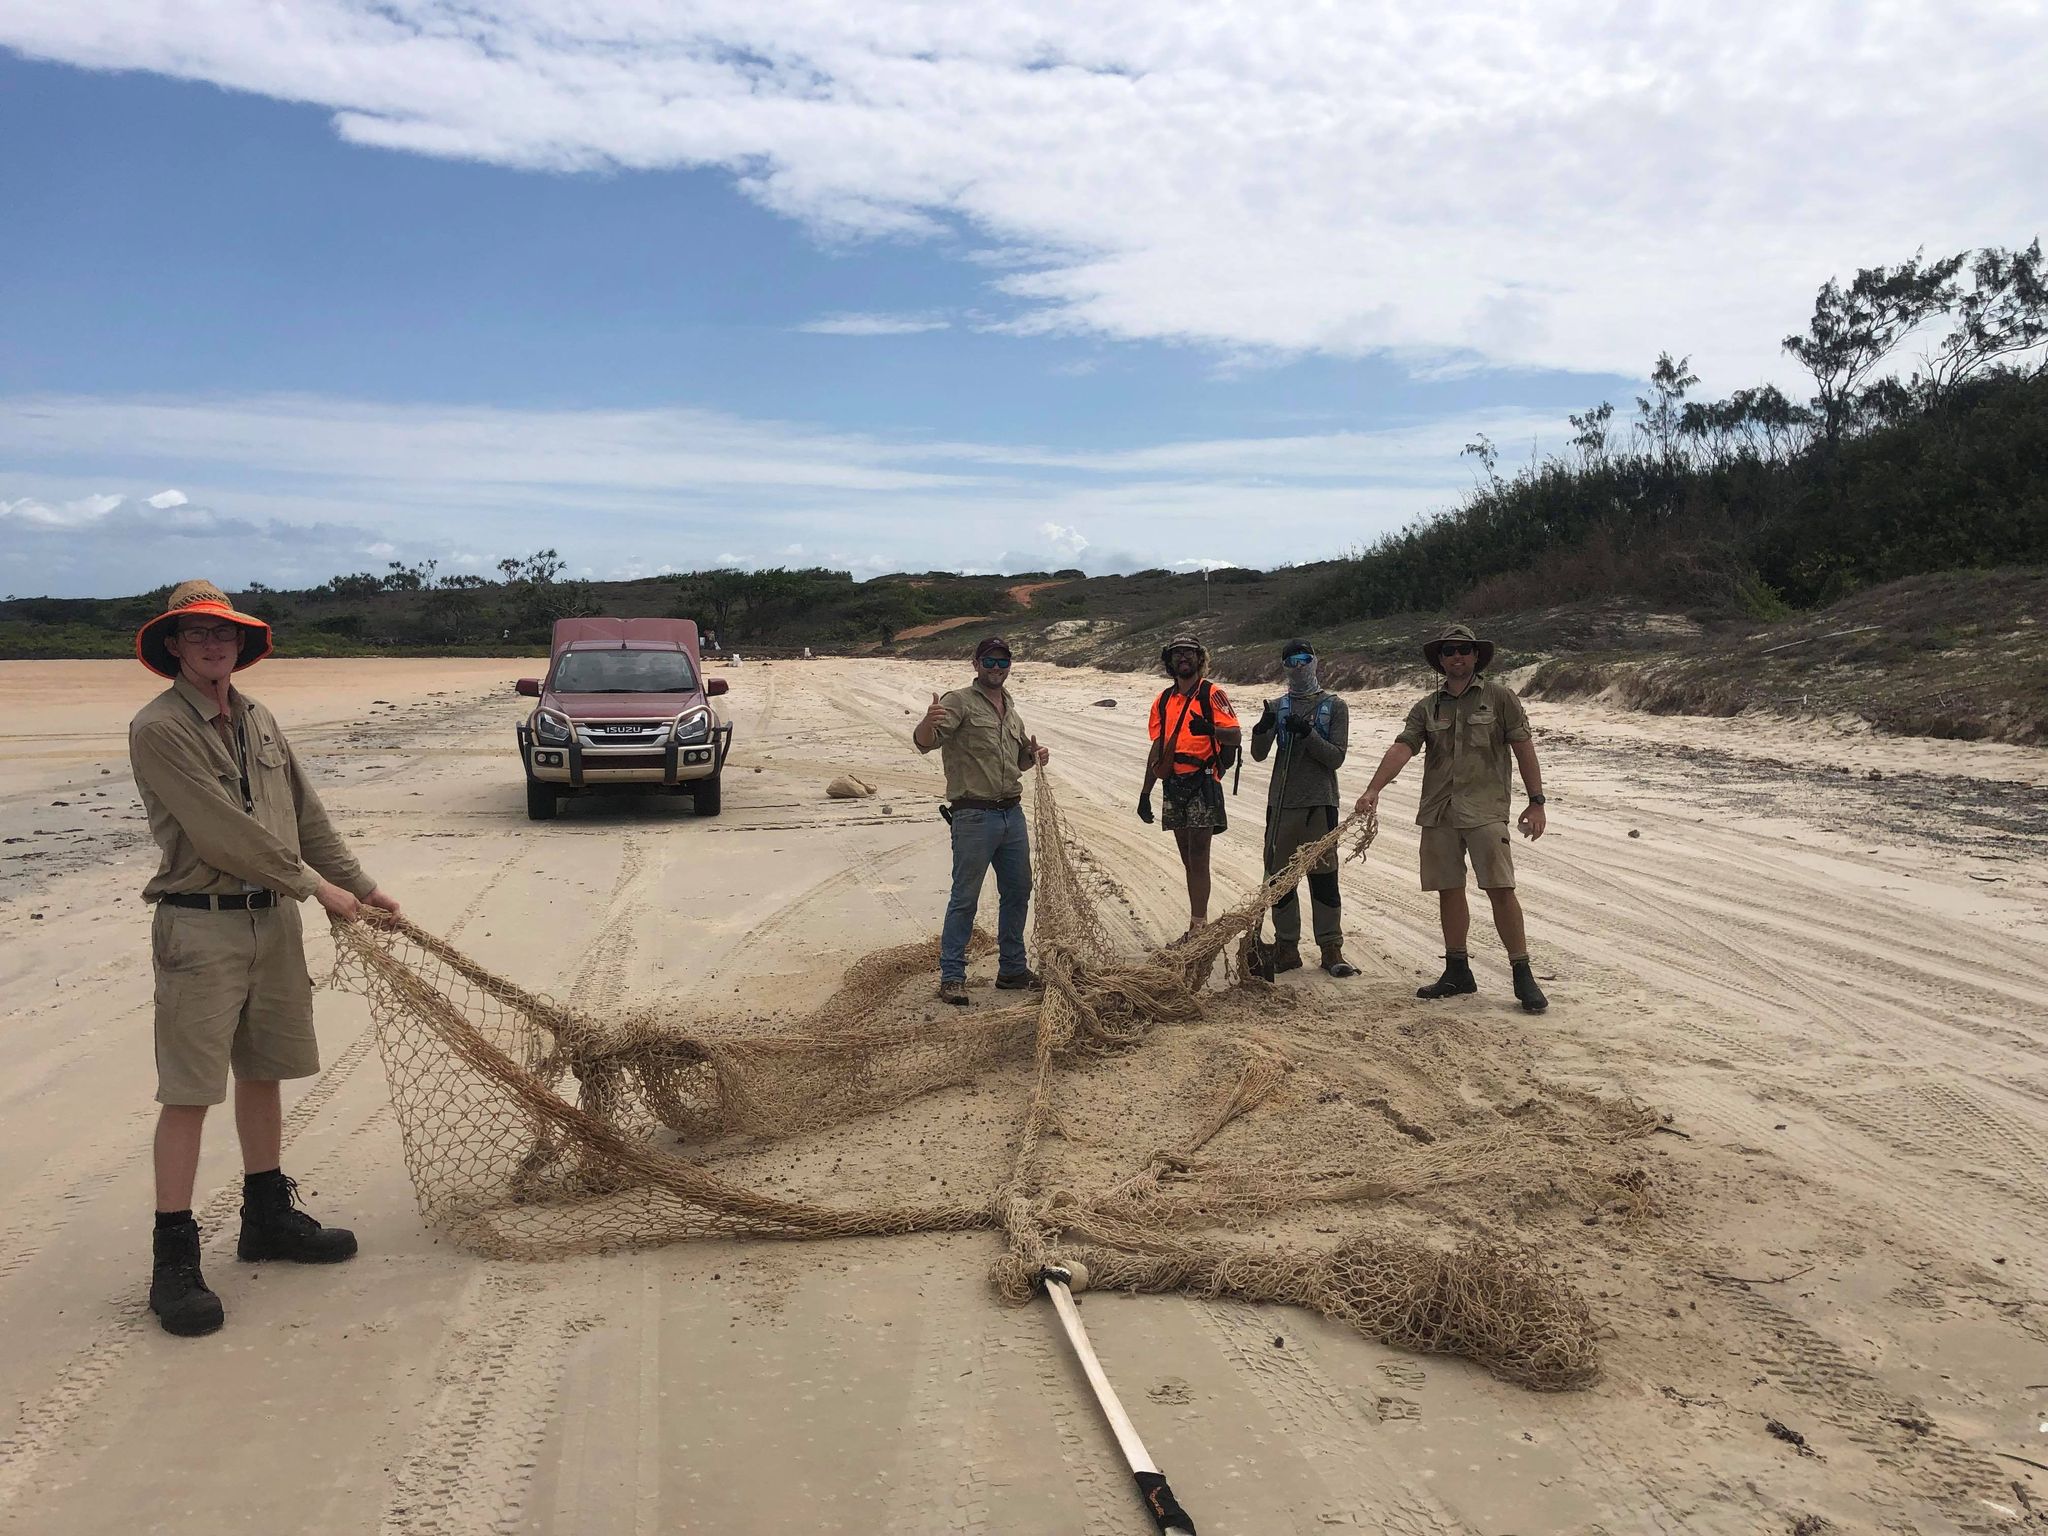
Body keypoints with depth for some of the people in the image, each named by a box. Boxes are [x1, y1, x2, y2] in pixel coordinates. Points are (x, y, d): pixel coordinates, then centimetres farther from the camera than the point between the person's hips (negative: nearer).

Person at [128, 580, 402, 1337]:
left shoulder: (260, 721, 11)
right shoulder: (158, 728, -12)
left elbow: (306, 814, 16)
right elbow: (224, 833, -18)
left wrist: (360, 884, 13)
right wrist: (315, 885, -13)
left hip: (273, 918, 7)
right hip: (199, 926, -7)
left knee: (263, 1073, 16)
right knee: (188, 1092, -2)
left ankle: (268, 1216, 29)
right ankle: (174, 1260, 6)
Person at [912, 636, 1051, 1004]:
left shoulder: (1010, 709, 17)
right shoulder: (960, 702, -6)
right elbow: (924, 742, -20)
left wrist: (1033, 756, 8)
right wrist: (929, 722, -43)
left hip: (1013, 814, 8)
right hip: (974, 817, -8)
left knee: (1018, 893, 15)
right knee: (965, 899, -4)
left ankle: (1013, 970, 28)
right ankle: (951, 977, 3)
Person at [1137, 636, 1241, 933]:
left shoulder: (1212, 694, -2)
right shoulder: (1163, 701, 15)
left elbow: (1235, 735, -12)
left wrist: (1209, 729, -34)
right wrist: (1145, 793, 15)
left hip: (1203, 785, -6)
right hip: (1172, 786, 6)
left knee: (1199, 859, -9)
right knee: (1188, 859, 10)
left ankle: (1199, 926, -6)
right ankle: (1197, 927, 16)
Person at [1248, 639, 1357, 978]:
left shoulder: (1333, 706, 4)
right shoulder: (1277, 707, 12)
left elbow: (1336, 757, -5)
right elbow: (1259, 754, 1)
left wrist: (1307, 734, -19)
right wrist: (1263, 729, -19)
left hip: (1319, 801, -3)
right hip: (1281, 801, 3)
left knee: (1323, 874, -2)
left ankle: (1331, 948, 4)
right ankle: (1287, 947, 14)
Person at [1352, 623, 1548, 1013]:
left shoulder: (1500, 697, 4)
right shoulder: (1426, 707, 11)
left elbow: (1523, 749, 2)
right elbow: (1401, 748, -2)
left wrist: (1536, 801, -3)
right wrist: (1373, 789, -17)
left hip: (1485, 809, -4)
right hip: (1438, 812, 4)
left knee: (1500, 888, -10)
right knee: (1449, 890, 9)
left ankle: (1523, 975, -2)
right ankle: (1457, 972, 20)